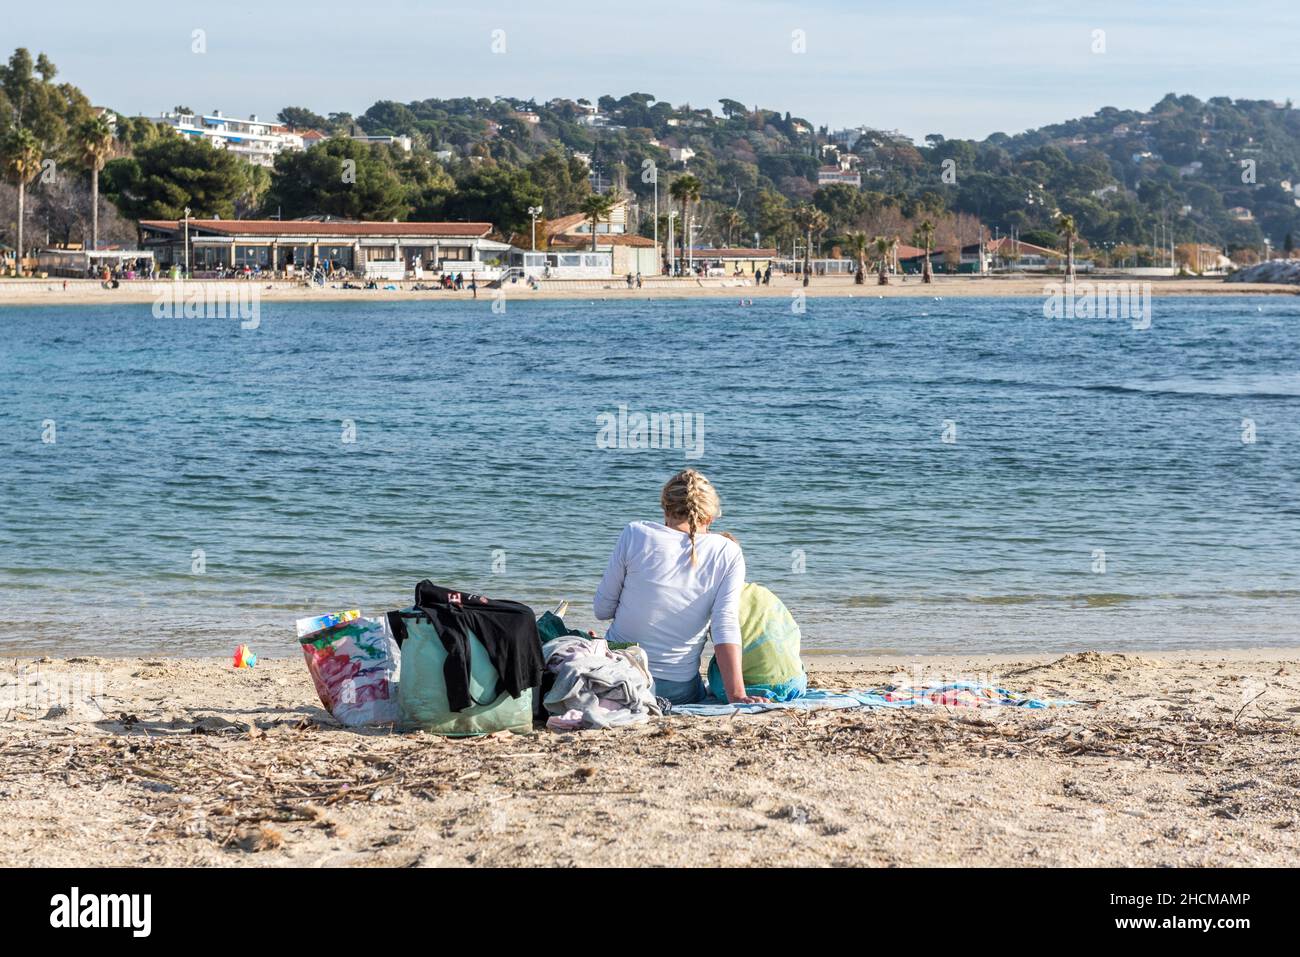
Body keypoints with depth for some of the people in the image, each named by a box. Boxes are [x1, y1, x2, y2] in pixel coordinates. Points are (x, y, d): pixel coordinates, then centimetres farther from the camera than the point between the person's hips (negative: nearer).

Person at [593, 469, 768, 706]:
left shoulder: (635, 534, -6)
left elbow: (602, 610, 0)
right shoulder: (728, 554, -5)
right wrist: (736, 695, -17)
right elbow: (725, 626, -14)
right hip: (679, 691, -1)